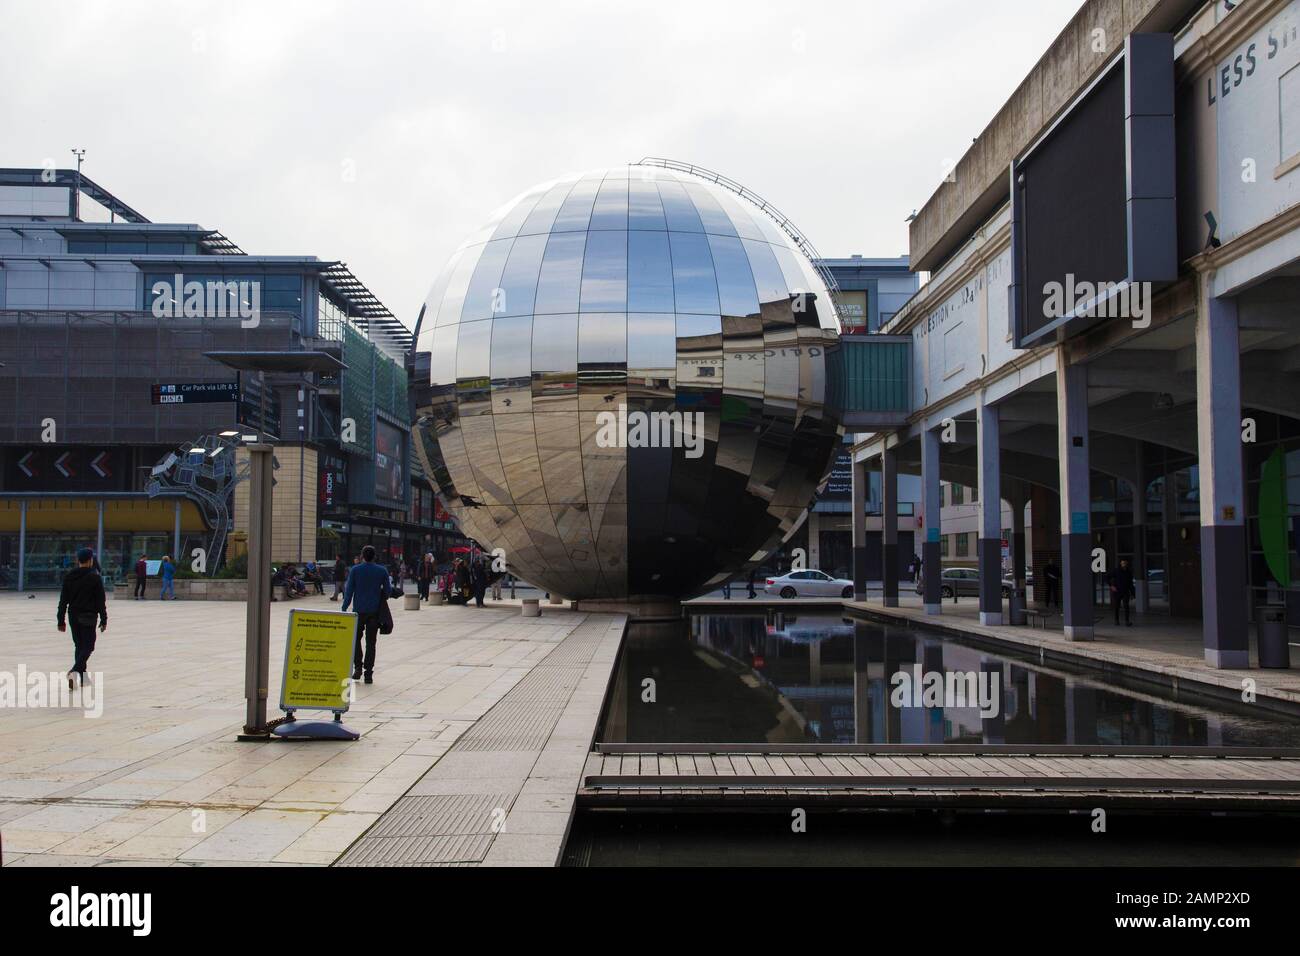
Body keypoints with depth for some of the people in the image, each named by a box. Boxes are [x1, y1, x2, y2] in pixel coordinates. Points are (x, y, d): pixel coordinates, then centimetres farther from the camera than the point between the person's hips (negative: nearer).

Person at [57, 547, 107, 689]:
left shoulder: (68, 576, 5)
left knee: (79, 645, 15)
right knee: (88, 646, -1)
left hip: (73, 616, 5)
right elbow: (101, 601, -9)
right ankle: (75, 671, -23)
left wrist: (61, 621, 8)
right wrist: (104, 620, -2)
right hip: (88, 617, -5)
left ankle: (82, 676, 18)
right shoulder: (95, 577, -9)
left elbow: (63, 600, 5)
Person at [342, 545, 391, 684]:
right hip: (375, 611, 1)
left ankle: (358, 667, 3)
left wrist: (344, 609, 0)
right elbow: (387, 592, 3)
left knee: (356, 639, 15)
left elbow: (349, 591, -4)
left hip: (359, 611, -1)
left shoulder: (355, 570, -3)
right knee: (371, 642, 5)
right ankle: (368, 673, 3)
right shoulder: (382, 571, 0)